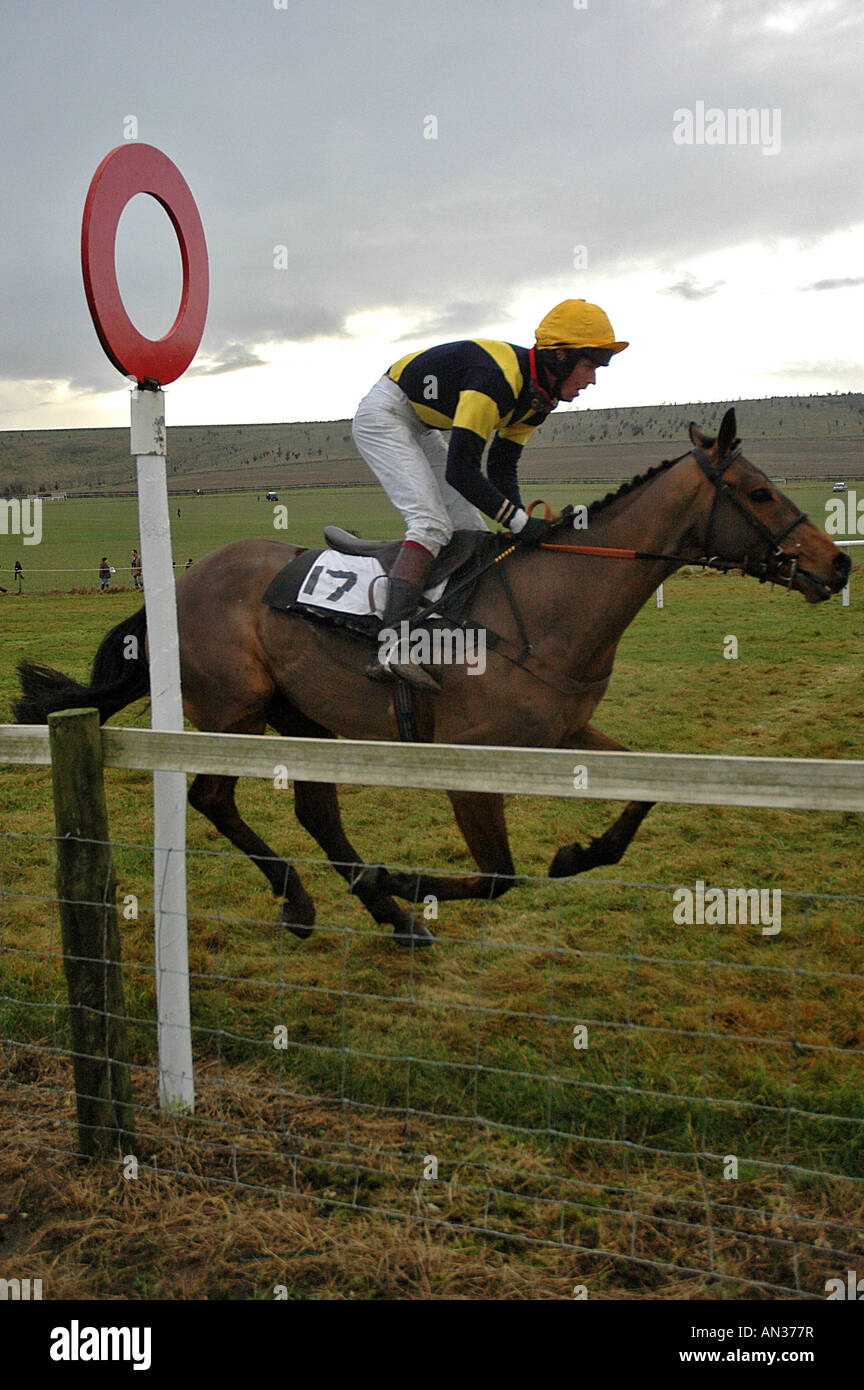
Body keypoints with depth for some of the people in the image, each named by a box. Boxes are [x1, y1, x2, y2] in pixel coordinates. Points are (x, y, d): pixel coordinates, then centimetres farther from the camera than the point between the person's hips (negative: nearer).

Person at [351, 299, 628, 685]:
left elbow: (503, 467, 4)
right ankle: (390, 650, -35)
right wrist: (519, 521, -30)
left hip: (421, 429, 10)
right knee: (432, 523, -25)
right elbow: (460, 471, -34)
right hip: (383, 413, -10)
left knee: (473, 532, 4)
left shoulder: (539, 396, -2)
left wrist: (525, 526, -8)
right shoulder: (498, 378, -32)